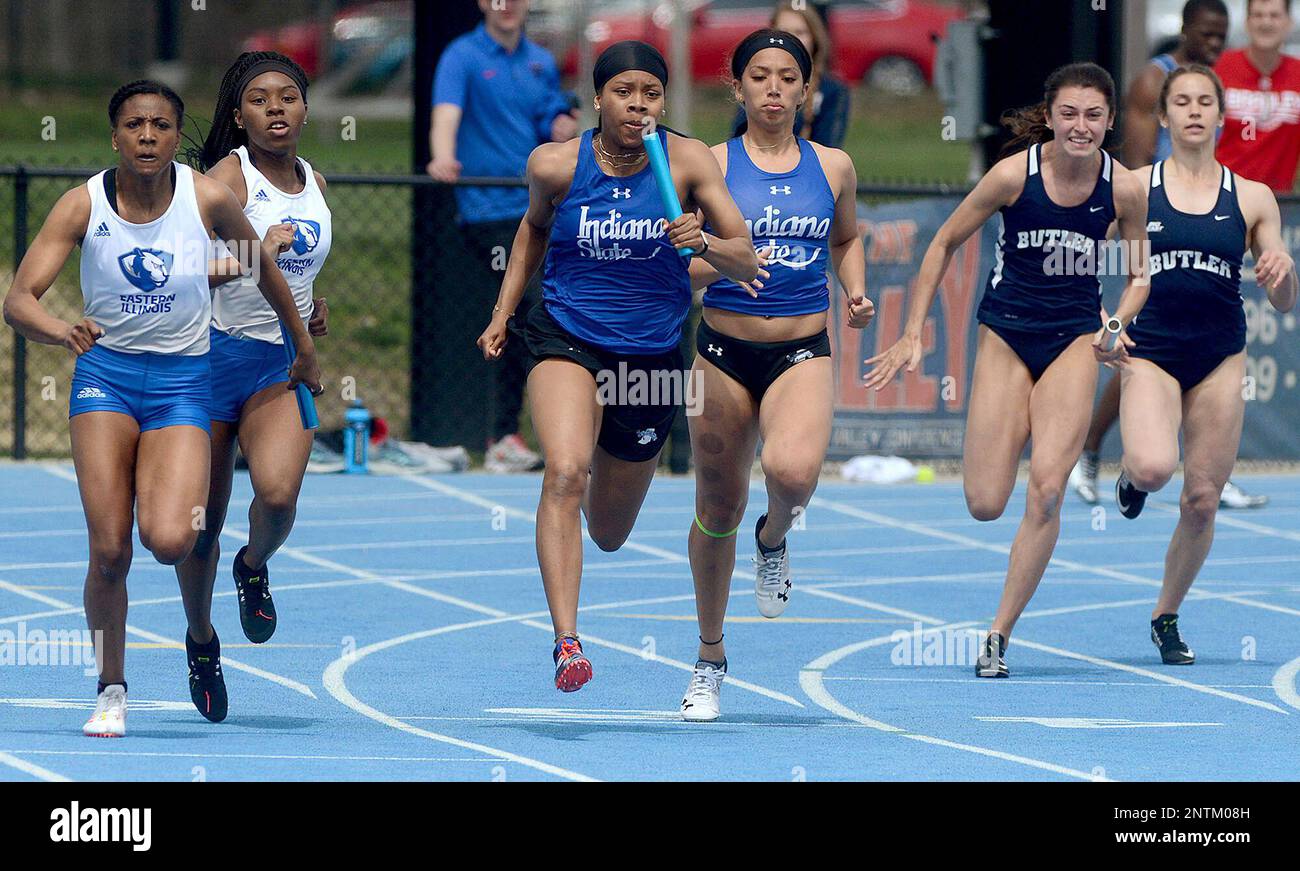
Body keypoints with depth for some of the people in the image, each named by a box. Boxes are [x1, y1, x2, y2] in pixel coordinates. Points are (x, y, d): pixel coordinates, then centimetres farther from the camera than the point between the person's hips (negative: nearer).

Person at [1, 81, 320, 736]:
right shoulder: (83, 205, -10)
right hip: (105, 372, 1)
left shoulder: (208, 199, -9)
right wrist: (60, 331, -39)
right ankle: (111, 691, 10)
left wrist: (304, 350, 21)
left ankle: (201, 632, 12)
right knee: (109, 550, -10)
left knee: (168, 538, -21)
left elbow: (263, 268, 10)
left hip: (183, 381, -1)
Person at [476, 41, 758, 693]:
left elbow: (747, 264, -11)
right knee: (564, 474, -31)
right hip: (567, 338, -2)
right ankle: (566, 642, -34)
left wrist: (705, 244, -32)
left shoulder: (687, 161, -9)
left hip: (653, 352, 2)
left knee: (609, 535, 16)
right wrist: (503, 311, 11)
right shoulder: (556, 165, -7)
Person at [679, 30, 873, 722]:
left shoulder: (832, 167, 6)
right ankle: (710, 659, 26)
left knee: (792, 471, -29)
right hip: (723, 352, 0)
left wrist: (856, 290, 6)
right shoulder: (710, 165, -1)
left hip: (803, 354, 0)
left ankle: (775, 538, 8)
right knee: (718, 510, 7)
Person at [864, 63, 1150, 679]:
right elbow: (945, 242, -1)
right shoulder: (1014, 173, -13)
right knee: (985, 505, -5)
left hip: (1075, 340, 1)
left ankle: (1000, 633, -5)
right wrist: (913, 334, -2)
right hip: (1005, 334, -1)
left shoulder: (1124, 189, -7)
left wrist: (1118, 323, -12)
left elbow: (1139, 276, 8)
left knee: (1046, 489, -16)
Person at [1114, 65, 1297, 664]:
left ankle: (1167, 616, 21)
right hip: (1150, 353, -2)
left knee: (1202, 500, 1)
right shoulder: (1133, 187, 3)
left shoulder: (1252, 199, 6)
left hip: (1220, 360, 2)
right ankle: (1130, 477, 10)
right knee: (1153, 468, -27)